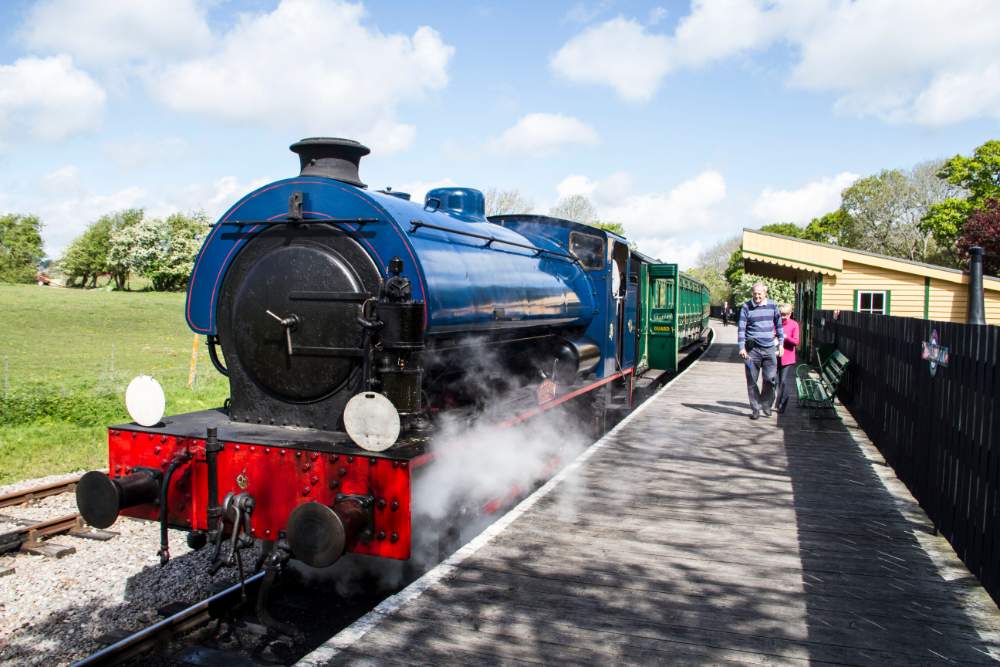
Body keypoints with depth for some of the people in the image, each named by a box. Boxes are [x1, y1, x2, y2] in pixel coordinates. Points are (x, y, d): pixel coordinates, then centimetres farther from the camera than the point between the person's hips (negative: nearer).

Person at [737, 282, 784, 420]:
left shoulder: (772, 305, 7)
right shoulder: (746, 307, -1)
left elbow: (778, 324, 17)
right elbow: (741, 328, -4)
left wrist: (780, 343, 15)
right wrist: (742, 348, -12)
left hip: (769, 348, 2)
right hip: (752, 348, -2)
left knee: (771, 378, -1)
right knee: (752, 381, 2)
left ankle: (766, 405, 19)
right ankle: (755, 409, 12)